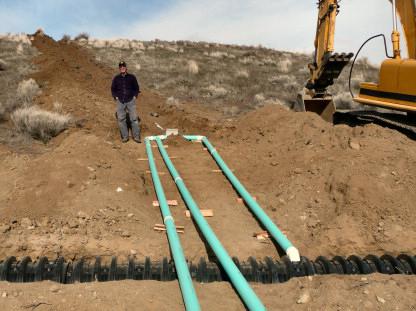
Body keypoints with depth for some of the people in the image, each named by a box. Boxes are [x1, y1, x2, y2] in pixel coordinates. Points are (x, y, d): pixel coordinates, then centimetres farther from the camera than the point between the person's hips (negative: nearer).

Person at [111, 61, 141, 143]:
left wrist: (135, 96, 2)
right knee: (121, 119, -2)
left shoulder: (132, 77, 5)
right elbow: (113, 89, 16)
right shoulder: (116, 78, 7)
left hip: (131, 101, -1)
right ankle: (125, 137, 6)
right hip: (120, 101, 1)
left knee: (134, 118, -7)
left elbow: (136, 88, 12)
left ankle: (136, 136, 0)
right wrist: (116, 97, 4)